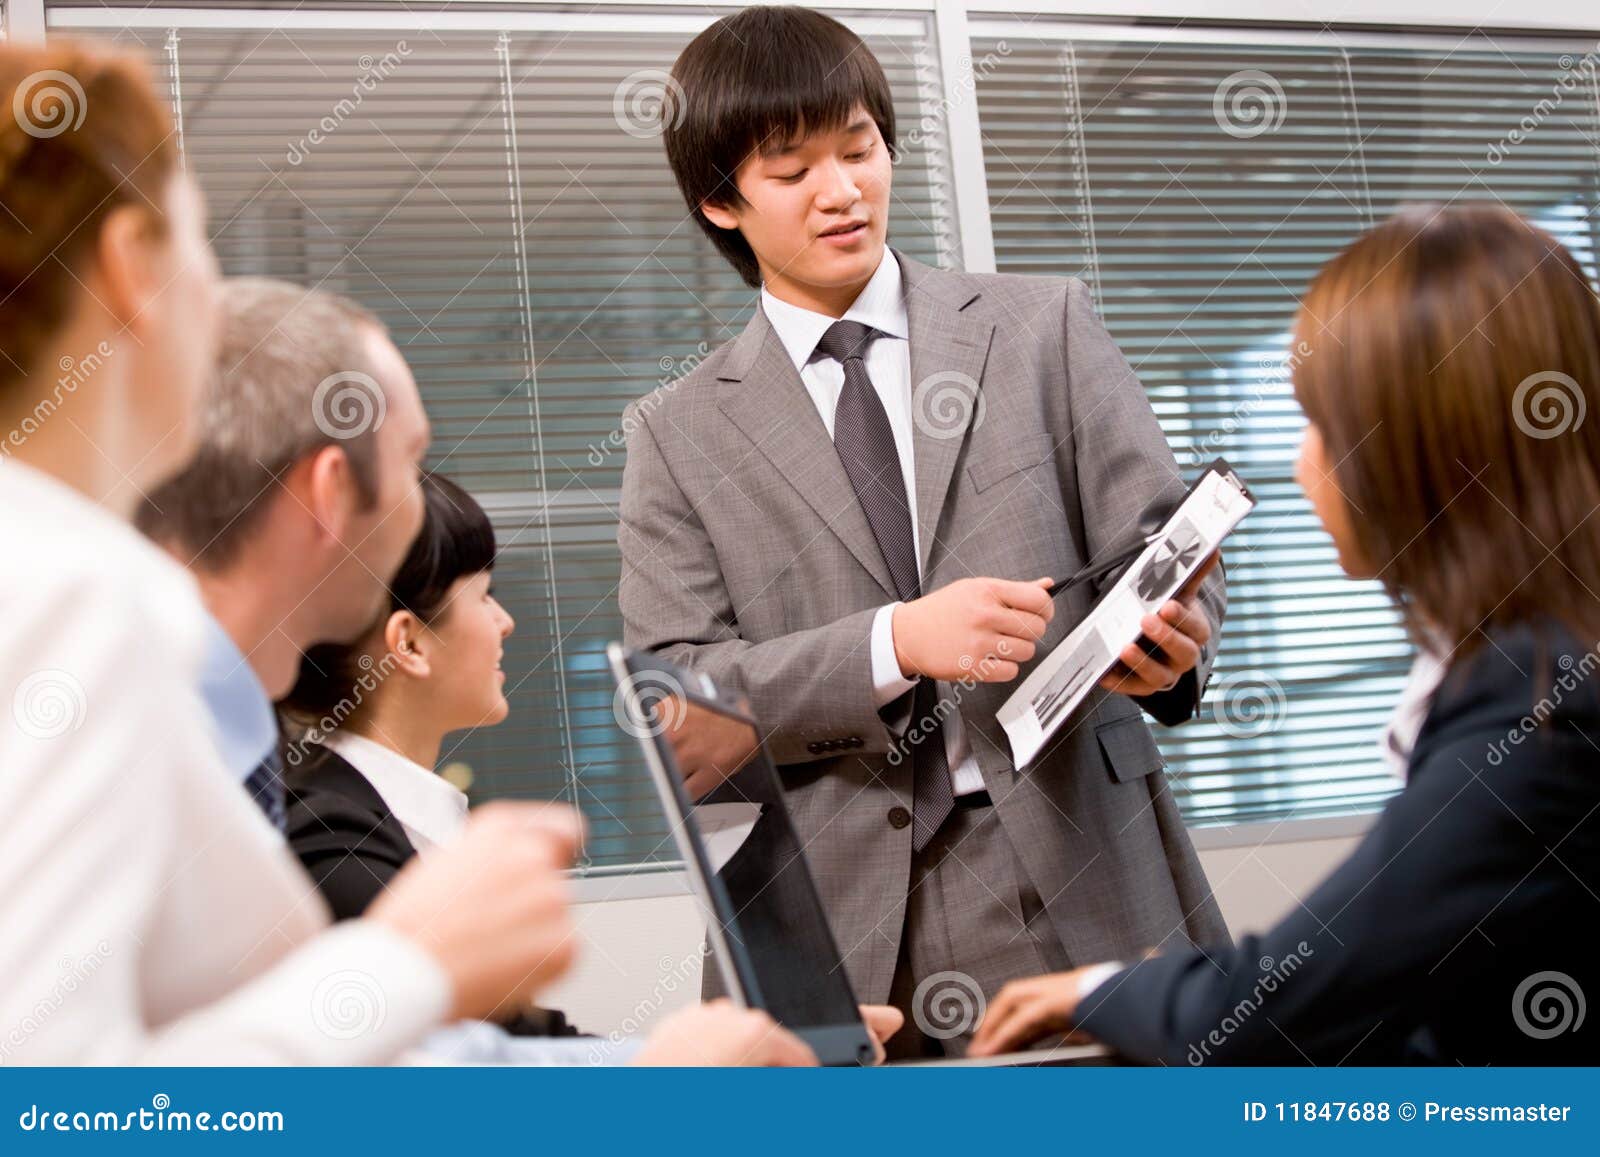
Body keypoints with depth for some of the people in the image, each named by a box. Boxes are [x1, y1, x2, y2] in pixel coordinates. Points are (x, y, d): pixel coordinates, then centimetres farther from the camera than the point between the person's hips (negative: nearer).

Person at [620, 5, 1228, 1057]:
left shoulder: (1041, 327, 10)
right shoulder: (681, 435, 8)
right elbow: (673, 696, -1)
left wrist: (1168, 645, -19)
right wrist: (896, 644, -16)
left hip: (1078, 890, 1)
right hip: (845, 927, 0)